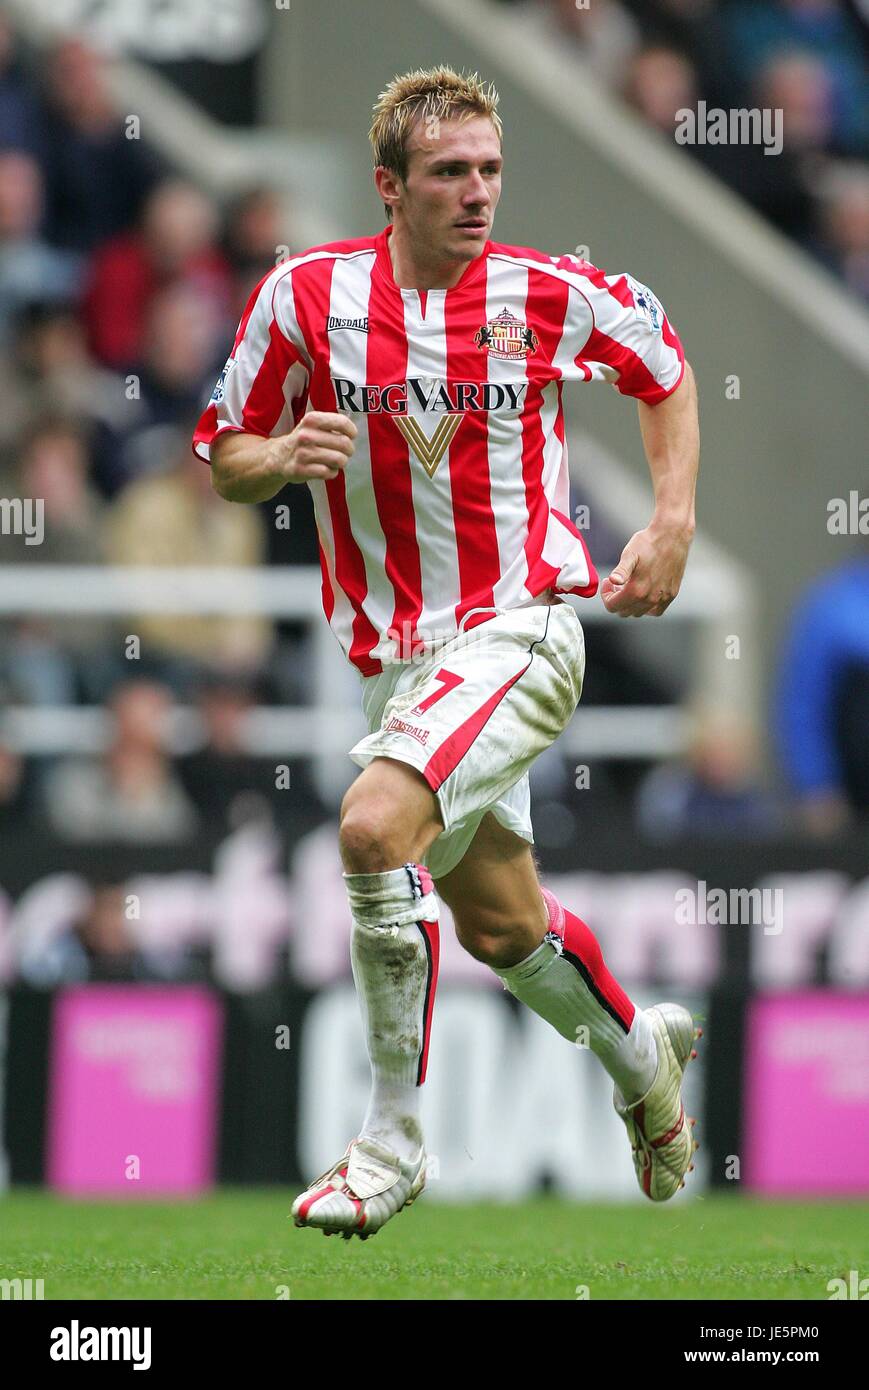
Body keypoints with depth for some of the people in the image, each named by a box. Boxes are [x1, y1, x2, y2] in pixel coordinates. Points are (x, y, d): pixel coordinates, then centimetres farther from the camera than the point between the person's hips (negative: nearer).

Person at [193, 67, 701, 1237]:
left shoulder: (551, 296, -7)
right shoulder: (308, 294, -4)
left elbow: (667, 372, 13)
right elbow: (226, 462, 5)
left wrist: (673, 524, 2)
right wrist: (287, 457, -17)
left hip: (521, 629, -4)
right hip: (397, 657, 4)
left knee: (376, 824, -28)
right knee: (502, 925, 16)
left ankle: (392, 1138, -17)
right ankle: (642, 1055, 49)